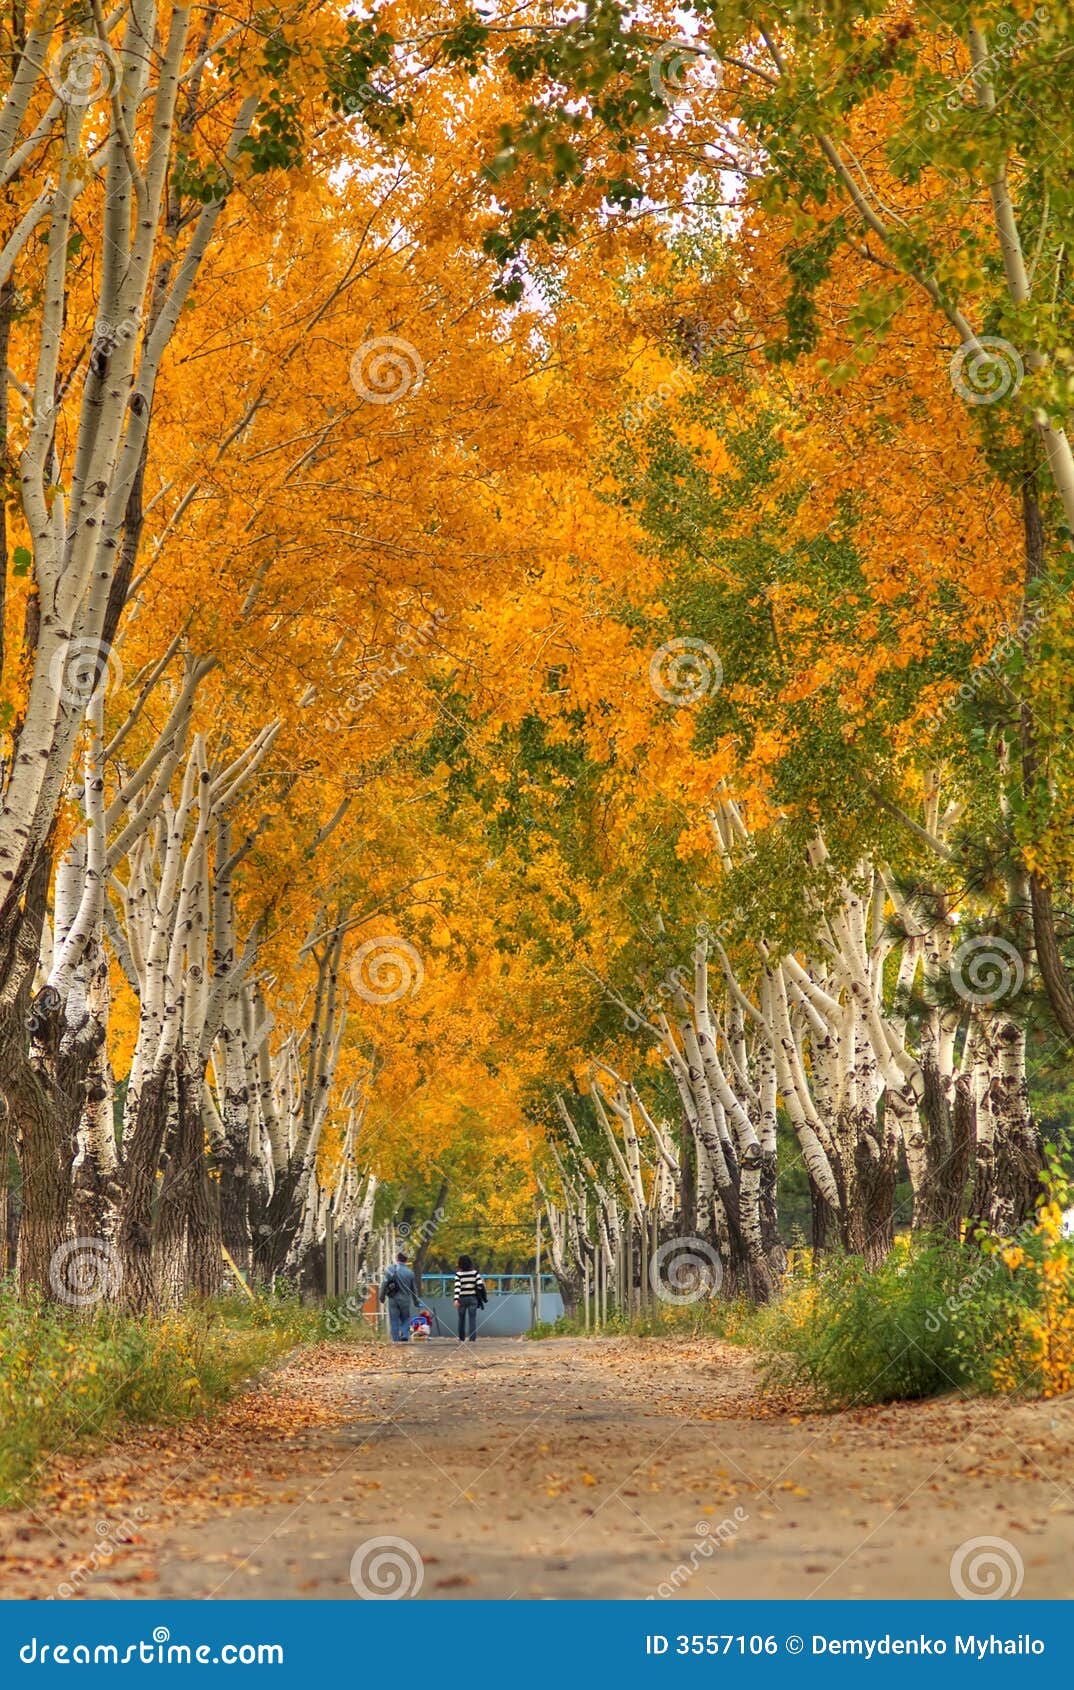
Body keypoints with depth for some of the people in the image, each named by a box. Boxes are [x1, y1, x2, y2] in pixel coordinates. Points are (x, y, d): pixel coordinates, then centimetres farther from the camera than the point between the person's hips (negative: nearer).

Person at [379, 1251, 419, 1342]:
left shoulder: (391, 1269, -3)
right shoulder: (410, 1272, 4)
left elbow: (384, 1284, -5)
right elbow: (414, 1289, 12)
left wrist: (382, 1297, 5)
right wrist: (416, 1301, 23)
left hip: (393, 1298, -1)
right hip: (405, 1300, 1)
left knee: (394, 1320, 6)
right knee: (405, 1319, 15)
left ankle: (395, 1339, 6)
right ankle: (405, 1336, -2)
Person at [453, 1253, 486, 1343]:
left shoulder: (458, 1273, -7)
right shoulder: (474, 1272, -3)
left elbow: (457, 1287, -17)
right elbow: (480, 1285, -9)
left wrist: (456, 1299, -23)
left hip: (462, 1299, 0)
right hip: (472, 1298, 0)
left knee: (461, 1319, 13)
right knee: (472, 1319, 1)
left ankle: (461, 1339, 20)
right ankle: (473, 1339, -7)